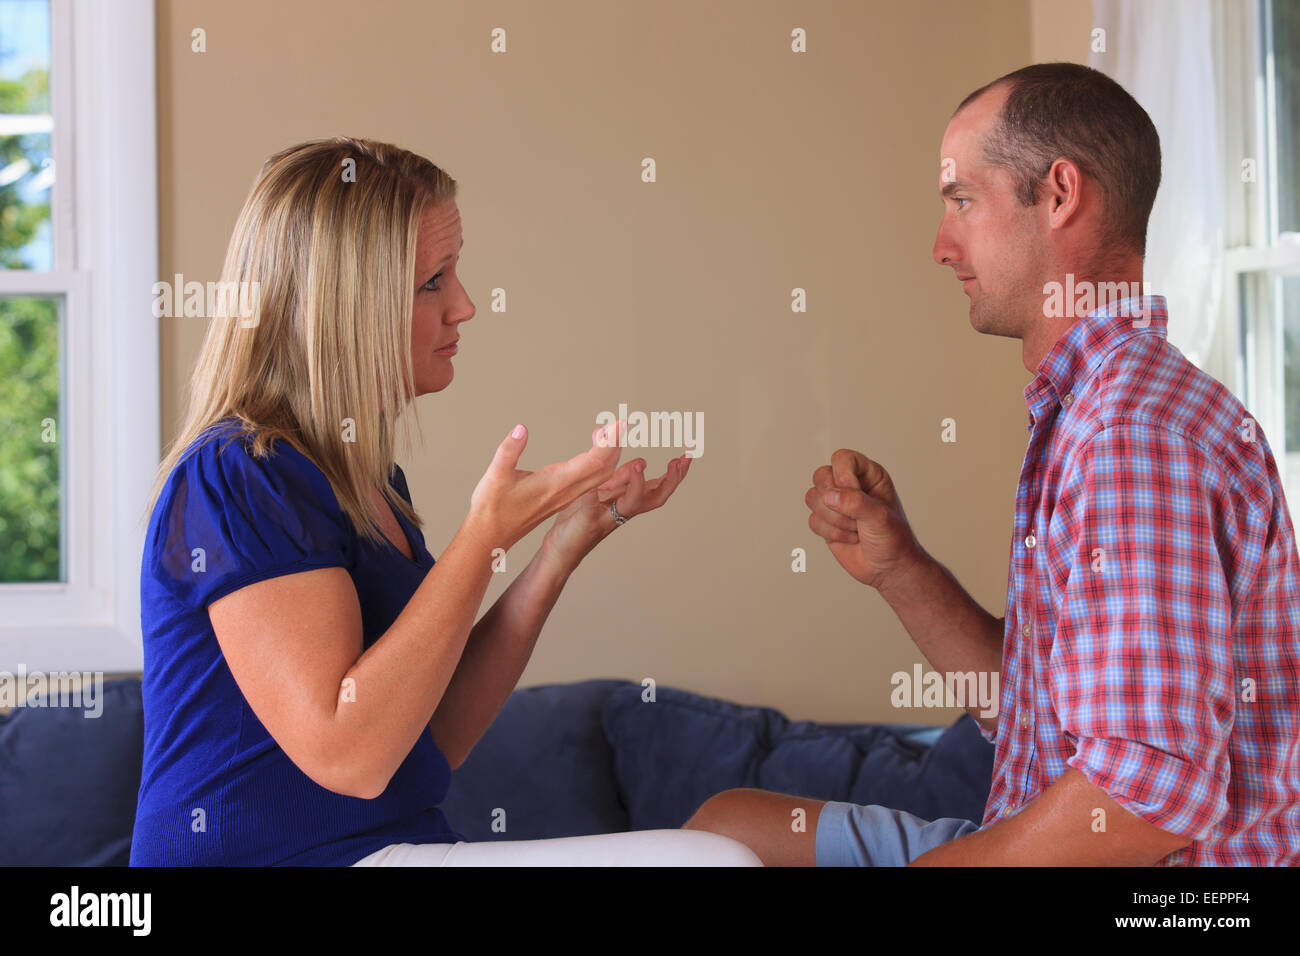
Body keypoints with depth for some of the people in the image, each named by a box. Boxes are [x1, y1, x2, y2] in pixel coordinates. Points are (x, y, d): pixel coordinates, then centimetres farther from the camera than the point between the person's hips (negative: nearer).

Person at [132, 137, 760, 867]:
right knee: (713, 856, -20)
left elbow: (436, 739, 11)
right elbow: (348, 755, -21)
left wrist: (564, 546, 4)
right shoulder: (237, 474, -13)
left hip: (401, 844, 9)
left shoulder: (370, 480, 14)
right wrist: (489, 534, -19)